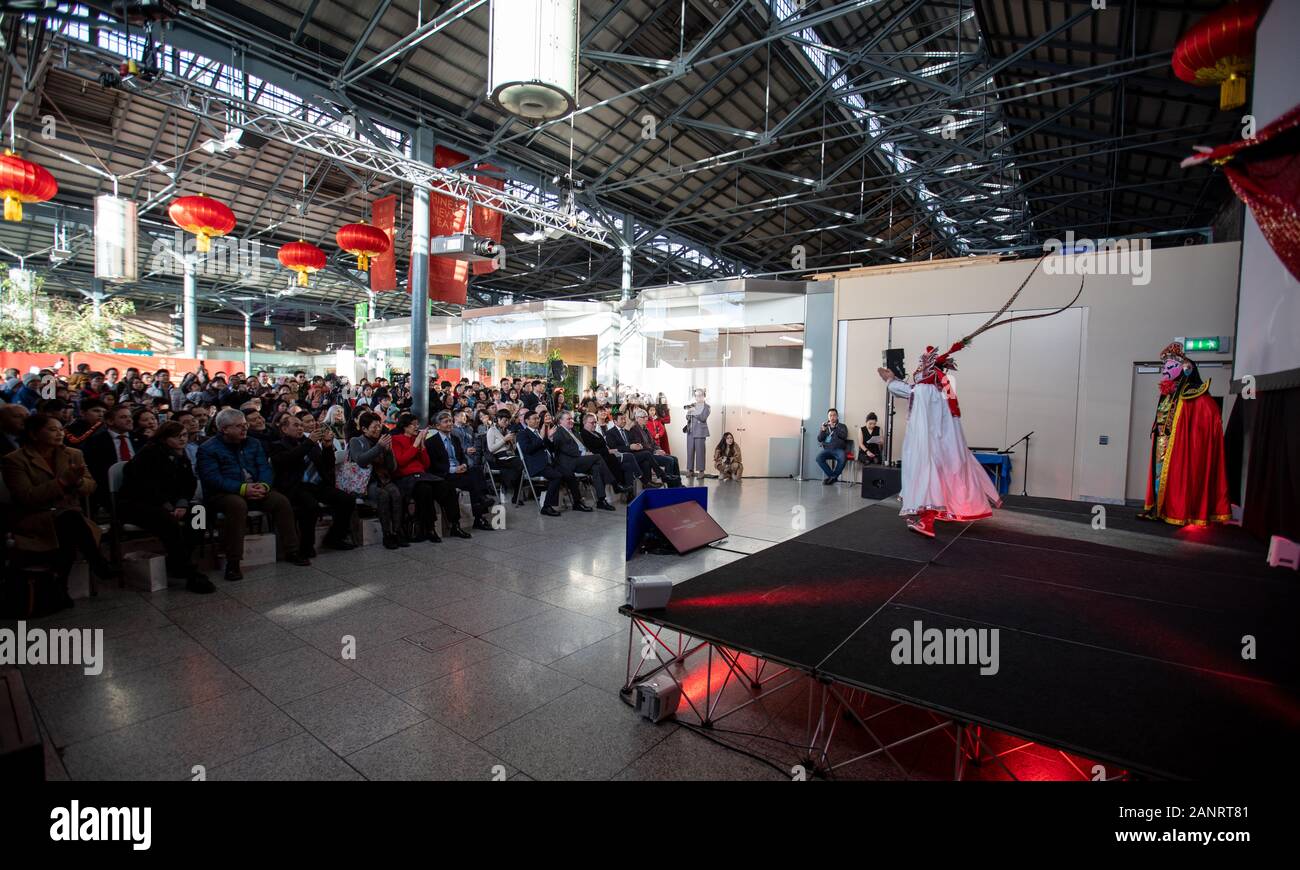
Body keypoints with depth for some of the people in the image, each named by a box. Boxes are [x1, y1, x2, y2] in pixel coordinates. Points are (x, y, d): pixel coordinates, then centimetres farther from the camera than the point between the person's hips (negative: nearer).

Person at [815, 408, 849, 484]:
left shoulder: (842, 426, 15)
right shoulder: (824, 426, 20)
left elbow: (844, 436, -6)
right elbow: (819, 439, 8)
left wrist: (834, 428, -13)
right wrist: (823, 430, -8)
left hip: (839, 449, -2)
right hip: (827, 449, 2)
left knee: (842, 459, -35)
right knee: (819, 458, -30)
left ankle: (833, 477, -14)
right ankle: (832, 476, -15)